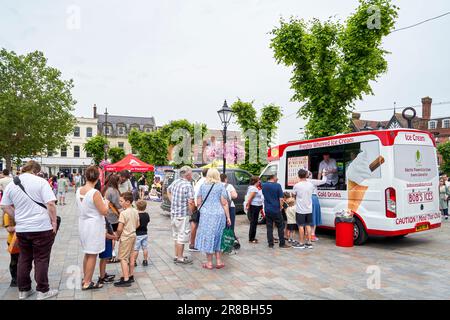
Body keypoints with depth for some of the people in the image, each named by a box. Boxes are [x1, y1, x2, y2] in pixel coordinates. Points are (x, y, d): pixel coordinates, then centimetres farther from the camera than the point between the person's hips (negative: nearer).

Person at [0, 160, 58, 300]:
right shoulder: (40, 181, -10)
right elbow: (50, 204, -16)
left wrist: (18, 218, 16)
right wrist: (54, 221, -6)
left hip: (21, 229, 5)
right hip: (42, 227, -5)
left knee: (24, 259, 16)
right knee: (41, 259, 5)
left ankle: (23, 290, 26)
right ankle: (43, 291, 13)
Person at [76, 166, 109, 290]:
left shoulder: (79, 191, 0)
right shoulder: (95, 193, -21)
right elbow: (104, 212, -17)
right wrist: (106, 203, 2)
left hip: (83, 224, 8)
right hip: (94, 225, -7)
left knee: (87, 253, 21)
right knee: (92, 255, 5)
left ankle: (85, 279, 32)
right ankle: (87, 283, 13)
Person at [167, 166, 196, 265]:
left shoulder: (175, 182, 6)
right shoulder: (188, 186, -19)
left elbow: (168, 191, 25)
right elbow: (191, 203, -23)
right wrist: (192, 212, -7)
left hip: (173, 213, 8)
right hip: (183, 215, -8)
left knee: (176, 236, 19)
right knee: (182, 236, 3)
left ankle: (176, 255, 30)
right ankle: (180, 258, 12)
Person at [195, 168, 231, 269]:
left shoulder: (203, 186, 6)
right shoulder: (221, 186, -1)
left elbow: (198, 202, 7)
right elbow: (224, 203, -4)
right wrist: (228, 217, 1)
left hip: (205, 214, 1)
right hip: (219, 214, 0)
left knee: (208, 237, 7)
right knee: (217, 237, 13)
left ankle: (209, 263, 13)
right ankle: (218, 261, 18)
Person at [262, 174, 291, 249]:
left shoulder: (264, 185, 2)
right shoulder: (277, 185, -13)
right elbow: (281, 199, -12)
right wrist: (280, 207, 0)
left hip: (267, 210, 4)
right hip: (276, 210, -4)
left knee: (269, 227, 9)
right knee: (280, 227, 8)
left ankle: (270, 244, 11)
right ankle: (282, 243, 12)